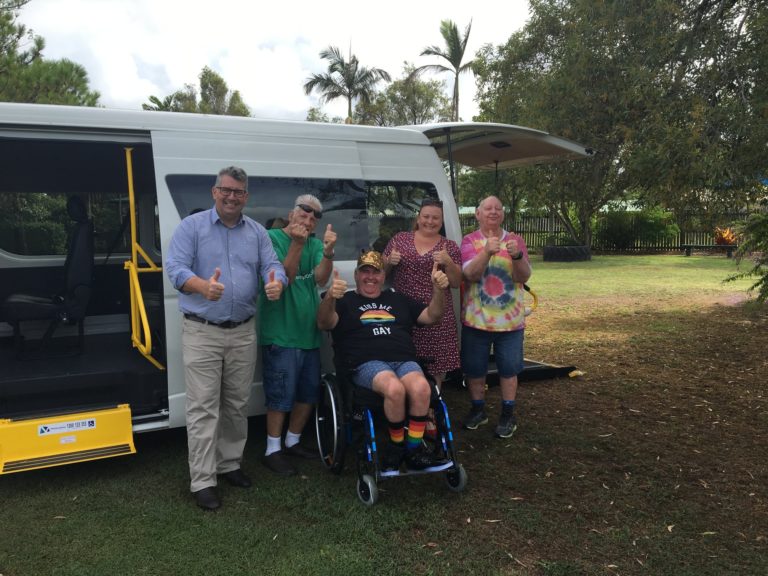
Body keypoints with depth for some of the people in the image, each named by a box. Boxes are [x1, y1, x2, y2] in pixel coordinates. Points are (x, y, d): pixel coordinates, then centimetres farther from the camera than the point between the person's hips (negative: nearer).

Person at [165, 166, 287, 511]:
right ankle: (202, 482, 4)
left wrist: (276, 284, -24)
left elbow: (273, 267, 2)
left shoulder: (257, 232, 10)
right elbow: (175, 267, -14)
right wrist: (202, 286, -36)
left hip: (243, 332, 4)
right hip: (202, 331, -4)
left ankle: (229, 464, 30)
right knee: (203, 409, -3)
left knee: (236, 405, 14)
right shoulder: (192, 226, -2)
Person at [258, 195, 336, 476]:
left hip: (309, 332, 7)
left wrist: (328, 250, -26)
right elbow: (283, 278, -19)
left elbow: (321, 278, -9)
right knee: (281, 395, -1)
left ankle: (292, 442, 33)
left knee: (309, 392, 15)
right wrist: (297, 244, -31)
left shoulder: (315, 243, 8)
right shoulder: (273, 238, -7)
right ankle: (272, 451, 14)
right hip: (281, 334, -7)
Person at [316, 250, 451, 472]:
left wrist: (438, 289, 6)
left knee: (421, 388, -32)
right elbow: (324, 324, -3)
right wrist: (329, 297, -24)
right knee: (395, 388, -36)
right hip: (367, 364, -3)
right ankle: (397, 445, -12)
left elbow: (432, 316, 25)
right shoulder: (345, 301, 17)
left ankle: (414, 449, -16)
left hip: (404, 361, 3)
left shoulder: (398, 300, 30)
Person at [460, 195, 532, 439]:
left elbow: (524, 277, -7)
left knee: (509, 369, 7)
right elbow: (471, 274, -17)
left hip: (510, 320, 1)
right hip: (476, 319, 0)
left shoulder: (515, 240, 2)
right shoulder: (469, 241, -2)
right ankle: (478, 410, 28)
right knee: (474, 368, 10)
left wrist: (517, 256, -26)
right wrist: (487, 252, -34)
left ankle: (508, 414, 21)